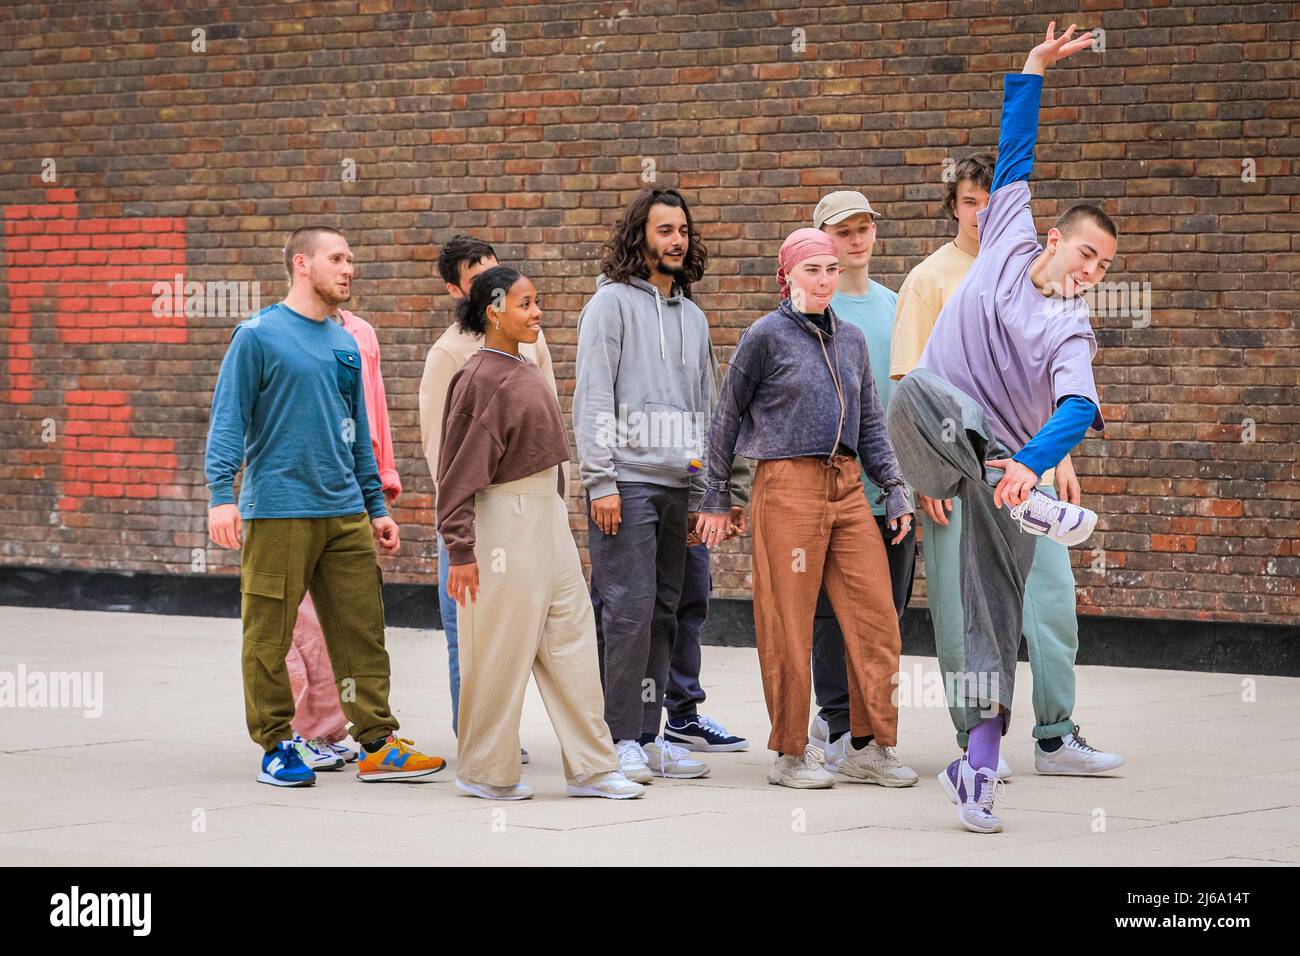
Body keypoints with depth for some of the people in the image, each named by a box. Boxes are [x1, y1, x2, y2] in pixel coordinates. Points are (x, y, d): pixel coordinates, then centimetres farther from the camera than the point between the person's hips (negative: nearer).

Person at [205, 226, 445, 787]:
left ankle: (377, 746, 6)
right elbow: (229, 419, -7)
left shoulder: (345, 345, 16)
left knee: (362, 630, 3)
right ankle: (276, 747, 8)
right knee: (269, 636, -1)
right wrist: (222, 494, -17)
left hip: (344, 510, 6)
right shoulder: (259, 335, -3)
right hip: (277, 508, -6)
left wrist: (377, 507, 20)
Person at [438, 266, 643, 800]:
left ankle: (591, 768, 11)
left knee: (571, 638, 7)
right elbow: (461, 471, -16)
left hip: (548, 519, 9)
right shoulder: (482, 380, -14)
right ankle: (487, 771, 11)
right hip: (506, 525, -9)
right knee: (501, 648, -1)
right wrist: (461, 550, -19)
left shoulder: (526, 373, 12)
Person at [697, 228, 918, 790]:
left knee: (876, 614, -1)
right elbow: (726, 418, 4)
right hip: (788, 486, -5)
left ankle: (870, 744, 8)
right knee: (789, 623, -1)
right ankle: (790, 753, 8)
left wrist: (894, 492, 11)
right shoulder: (766, 337, -1)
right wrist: (716, 500, 3)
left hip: (847, 487, 5)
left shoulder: (851, 339, 14)